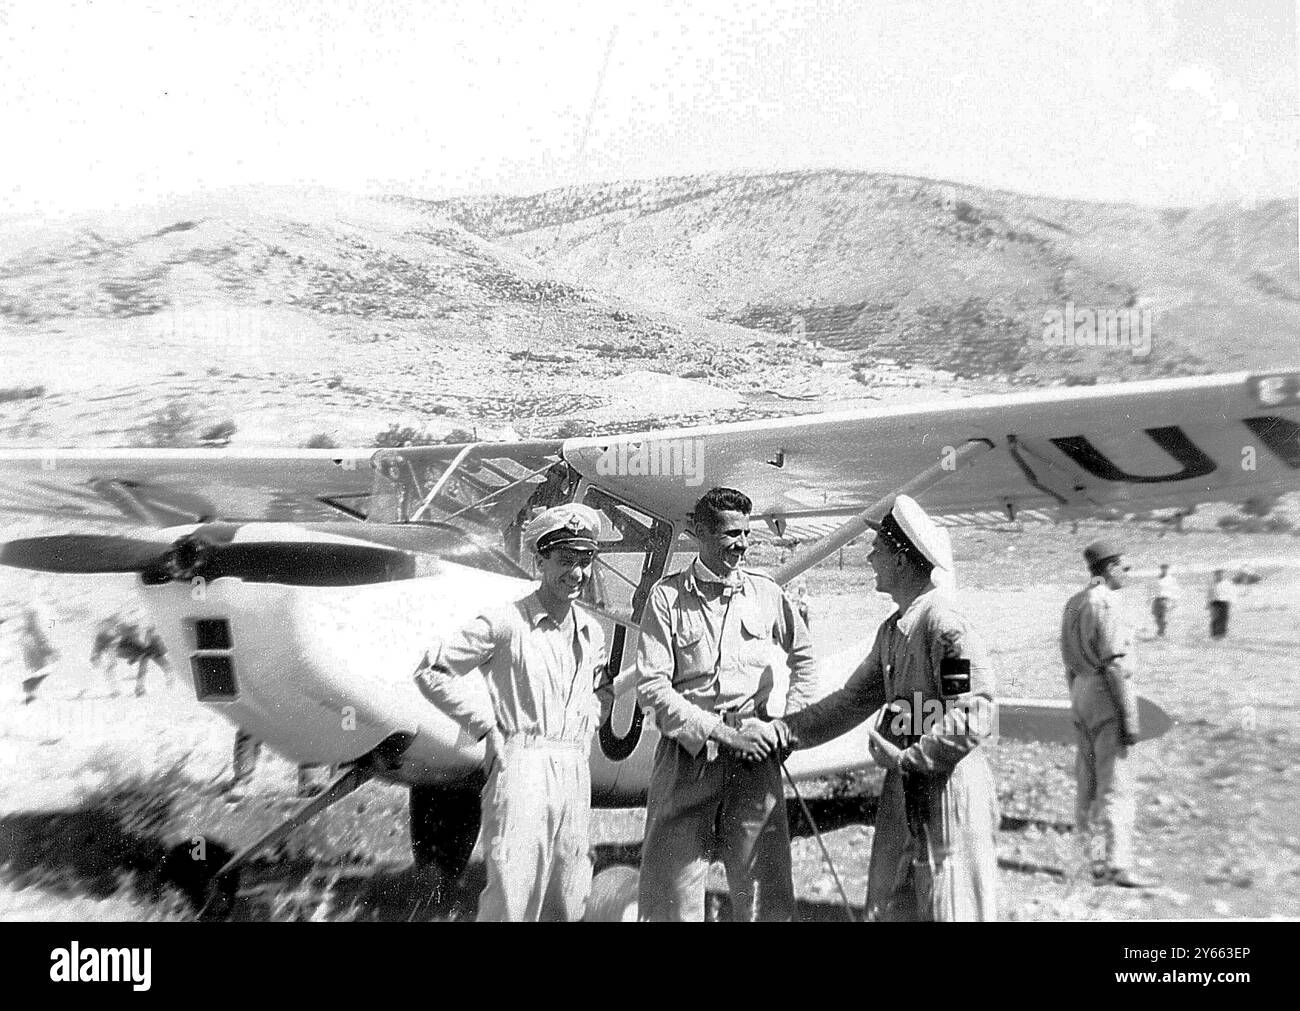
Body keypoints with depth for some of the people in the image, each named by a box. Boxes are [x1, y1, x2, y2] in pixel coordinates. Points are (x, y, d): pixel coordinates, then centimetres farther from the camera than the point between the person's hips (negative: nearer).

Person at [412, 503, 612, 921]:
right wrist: (484, 725, -7)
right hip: (521, 767, -6)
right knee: (512, 901, -6)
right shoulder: (504, 624, -9)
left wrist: (588, 724, 10)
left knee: (568, 903, 13)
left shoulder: (592, 631, 11)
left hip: (575, 772, 6)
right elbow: (429, 671, -6)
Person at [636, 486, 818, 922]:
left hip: (754, 756, 2)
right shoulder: (668, 596, -1)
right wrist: (721, 732, -11)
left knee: (761, 884, 6)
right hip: (687, 752, -1)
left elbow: (804, 657, 19)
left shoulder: (766, 593, 6)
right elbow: (651, 684, -6)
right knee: (672, 890, 4)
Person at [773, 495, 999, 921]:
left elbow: (974, 717, -22)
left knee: (950, 908, 4)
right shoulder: (892, 630, 10)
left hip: (949, 790, -9)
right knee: (890, 908, 17)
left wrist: (908, 758, -19)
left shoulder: (944, 624, -18)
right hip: (903, 793, 9)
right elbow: (853, 700, 15)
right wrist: (784, 731, 8)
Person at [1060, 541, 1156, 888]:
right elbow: (1115, 664, -20)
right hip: (1108, 694, -9)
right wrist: (1129, 716, -19)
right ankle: (1119, 865, -8)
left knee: (1087, 781, 14)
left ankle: (1084, 857, 19)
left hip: (1080, 691, 9)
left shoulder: (1073, 604, 13)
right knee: (1117, 784, -6)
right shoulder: (1106, 602, -14)